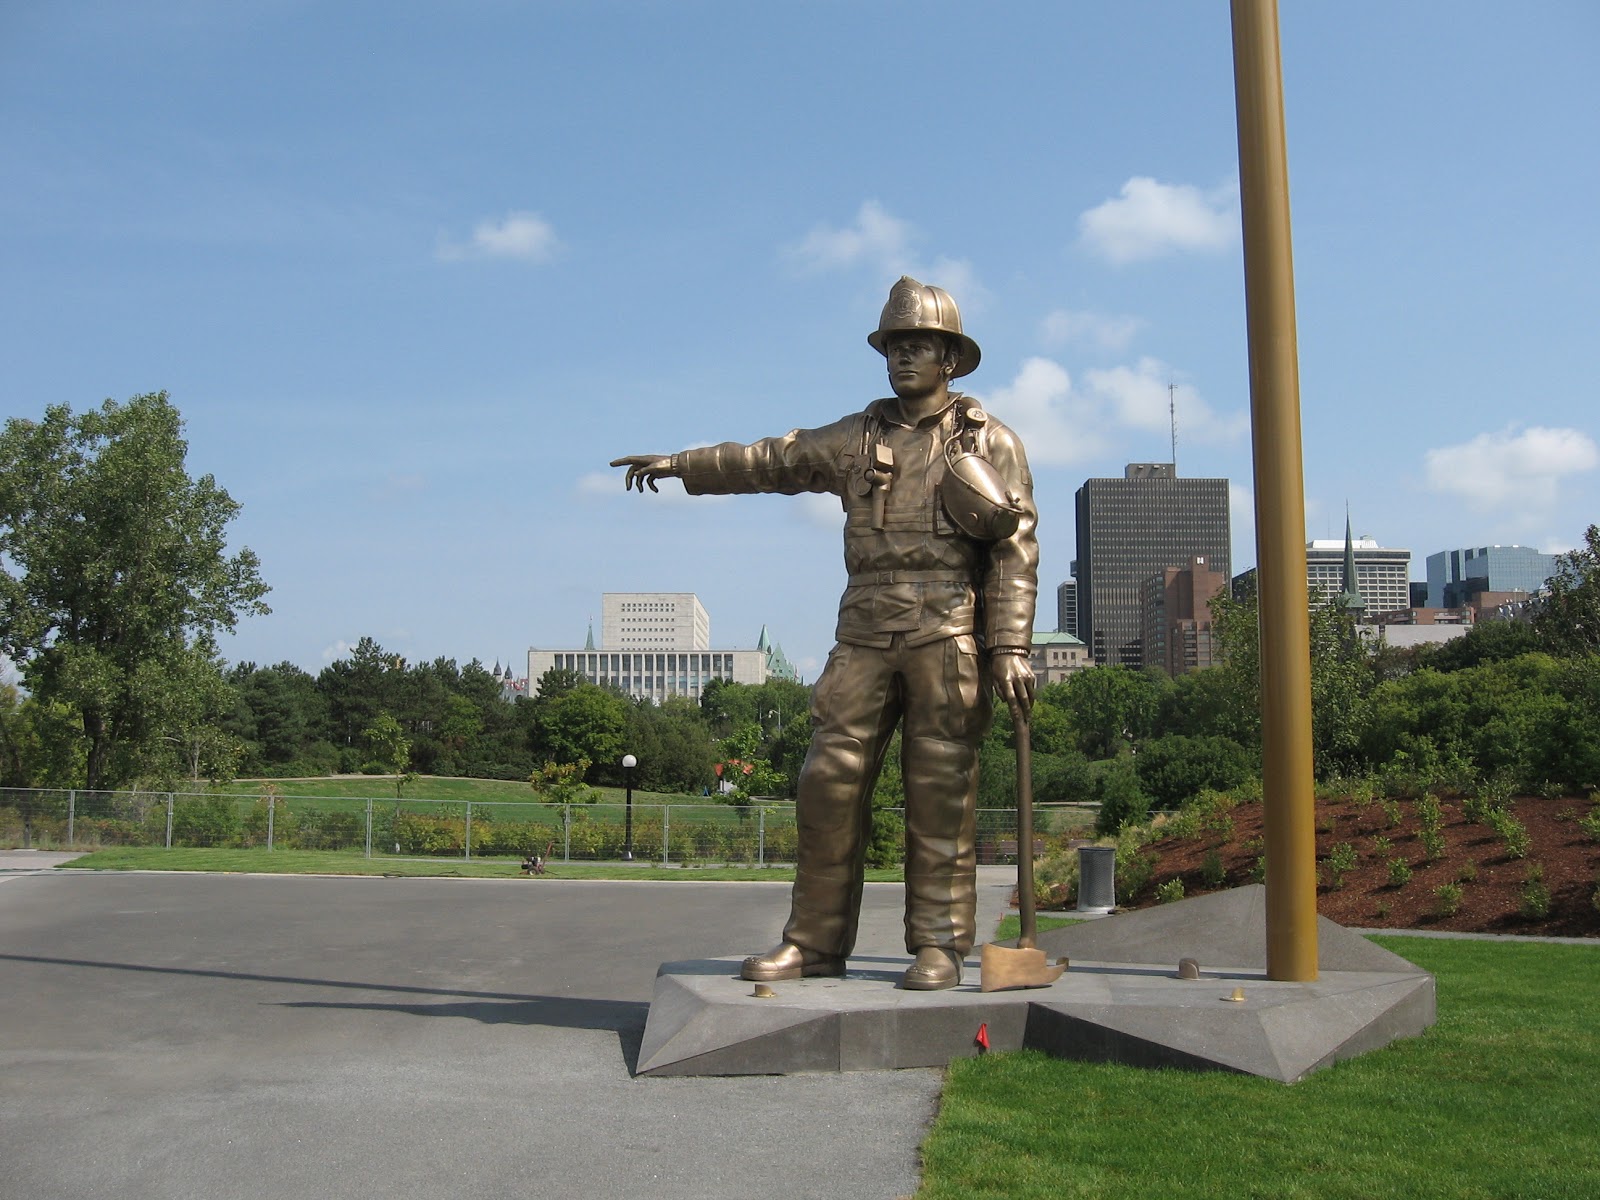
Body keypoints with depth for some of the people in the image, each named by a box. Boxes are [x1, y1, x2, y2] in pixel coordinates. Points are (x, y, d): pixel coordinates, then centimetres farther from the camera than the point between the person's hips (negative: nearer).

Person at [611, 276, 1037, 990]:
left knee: (939, 795, -3)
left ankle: (937, 947, 5)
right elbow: (775, 459, 28)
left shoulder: (989, 441, 7)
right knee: (829, 782, -2)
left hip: (948, 635, -4)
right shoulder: (860, 437, 18)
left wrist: (1009, 647, -9)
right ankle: (815, 942, 6)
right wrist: (680, 464, 30)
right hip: (865, 634, 4)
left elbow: (1015, 551, 0)